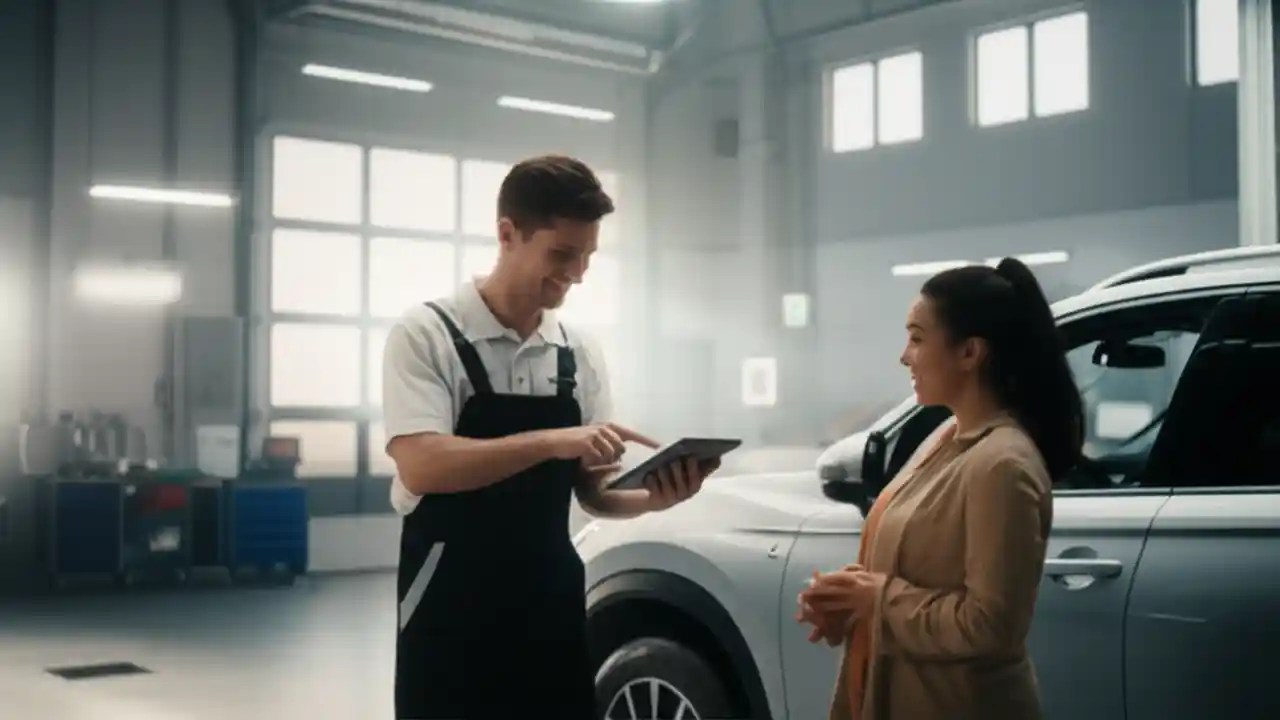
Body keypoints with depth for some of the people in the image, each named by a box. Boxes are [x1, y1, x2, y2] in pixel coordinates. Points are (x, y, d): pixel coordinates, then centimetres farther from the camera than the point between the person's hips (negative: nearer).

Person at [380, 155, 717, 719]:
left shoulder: (580, 356, 6)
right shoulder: (426, 335, -8)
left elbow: (593, 491, 8)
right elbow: (421, 465, -21)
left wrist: (652, 497, -13)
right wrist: (551, 441, -29)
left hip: (551, 613, 5)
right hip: (451, 618, -5)